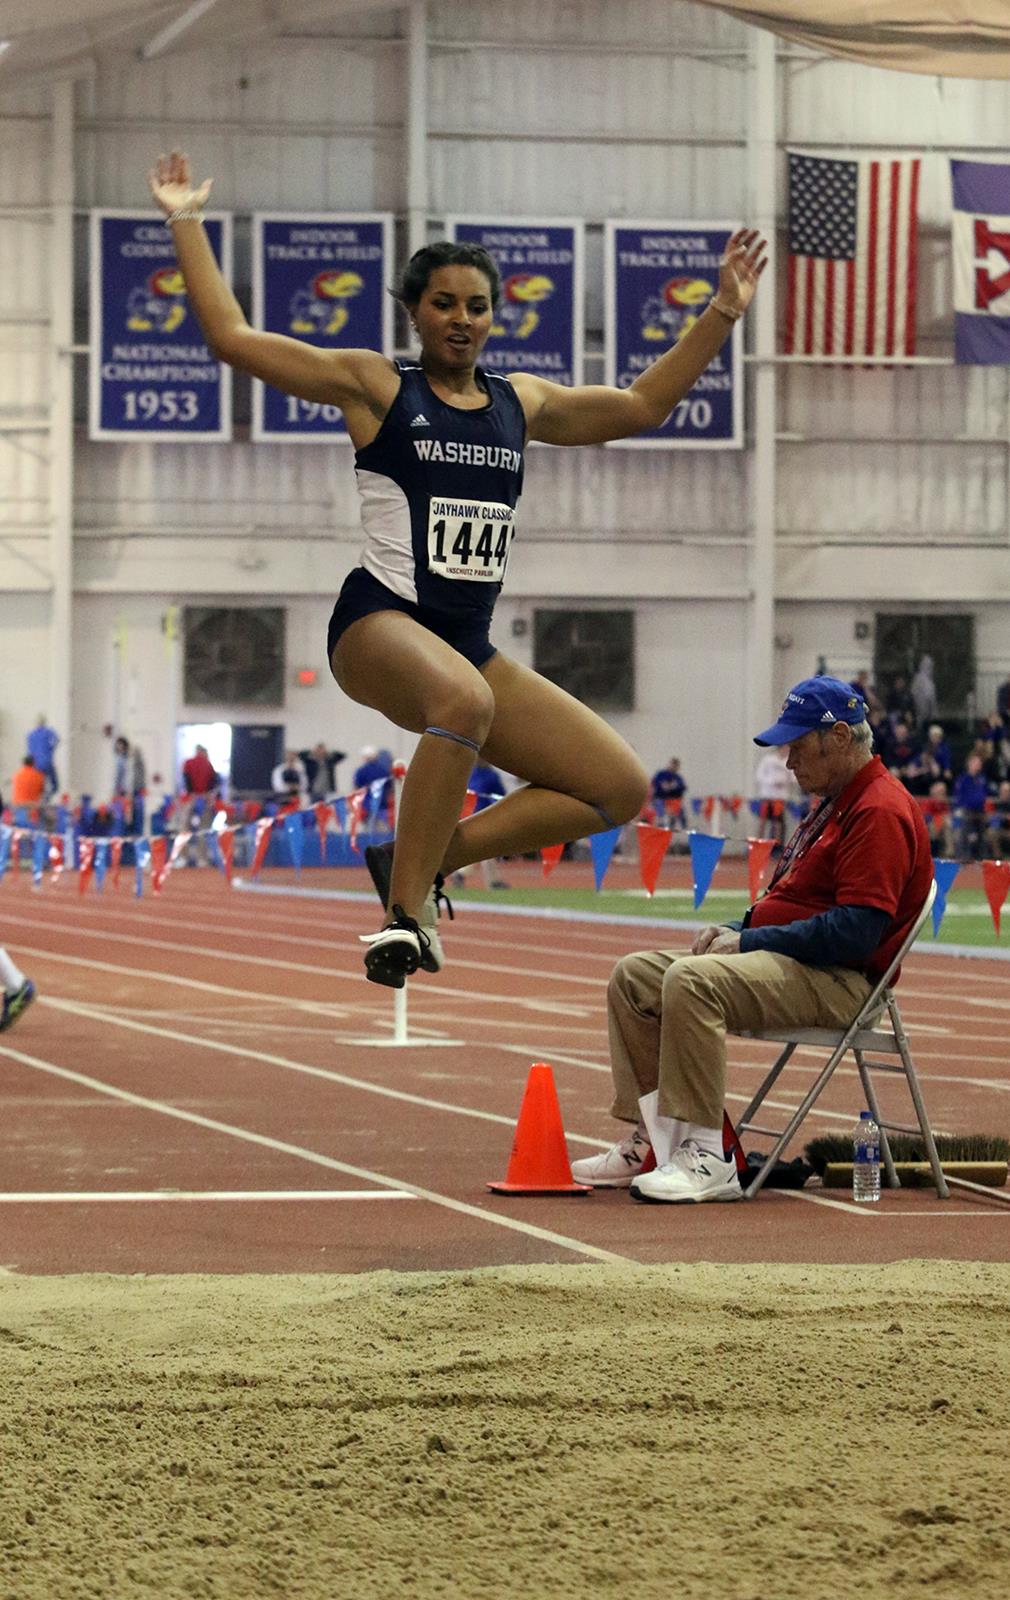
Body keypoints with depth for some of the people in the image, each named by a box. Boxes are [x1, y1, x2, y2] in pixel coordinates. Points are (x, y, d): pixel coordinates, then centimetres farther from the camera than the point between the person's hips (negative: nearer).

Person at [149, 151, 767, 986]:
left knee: (620, 786, -2)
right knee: (463, 701, -42)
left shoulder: (521, 401, 15)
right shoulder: (374, 384, 2)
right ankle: (402, 913, -33)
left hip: (470, 641, 7)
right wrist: (187, 224, -2)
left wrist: (723, 312, 21)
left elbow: (640, 405, 25)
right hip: (381, 622, -7)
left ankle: (425, 858, 3)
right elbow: (233, 336, -1)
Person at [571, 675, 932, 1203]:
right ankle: (652, 1143, -1)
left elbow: (855, 933, -23)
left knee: (693, 979, -33)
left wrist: (749, 941, -17)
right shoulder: (832, 803, 21)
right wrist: (735, 931, 9)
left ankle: (707, 1160, -34)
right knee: (636, 975, 5)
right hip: (784, 960, 11)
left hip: (839, 981, -11)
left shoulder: (879, 812, -14)